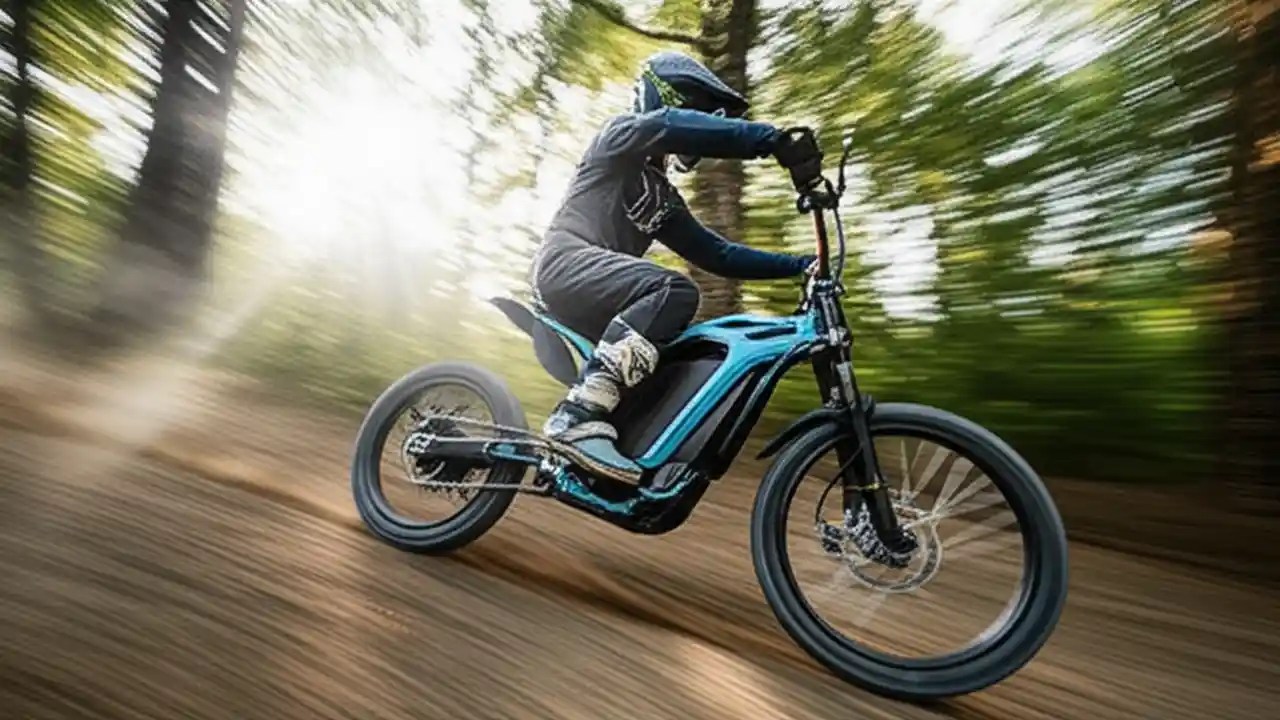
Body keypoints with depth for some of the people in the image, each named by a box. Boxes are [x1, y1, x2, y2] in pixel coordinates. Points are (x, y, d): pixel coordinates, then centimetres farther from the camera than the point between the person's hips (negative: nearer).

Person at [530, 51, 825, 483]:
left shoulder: (663, 198, 27)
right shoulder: (622, 132, 8)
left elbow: (715, 254, 20)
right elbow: (670, 126, -18)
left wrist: (800, 265, 11)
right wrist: (776, 140, -28)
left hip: (594, 304, 8)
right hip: (567, 261, -8)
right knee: (675, 292, -30)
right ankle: (579, 417, -34)